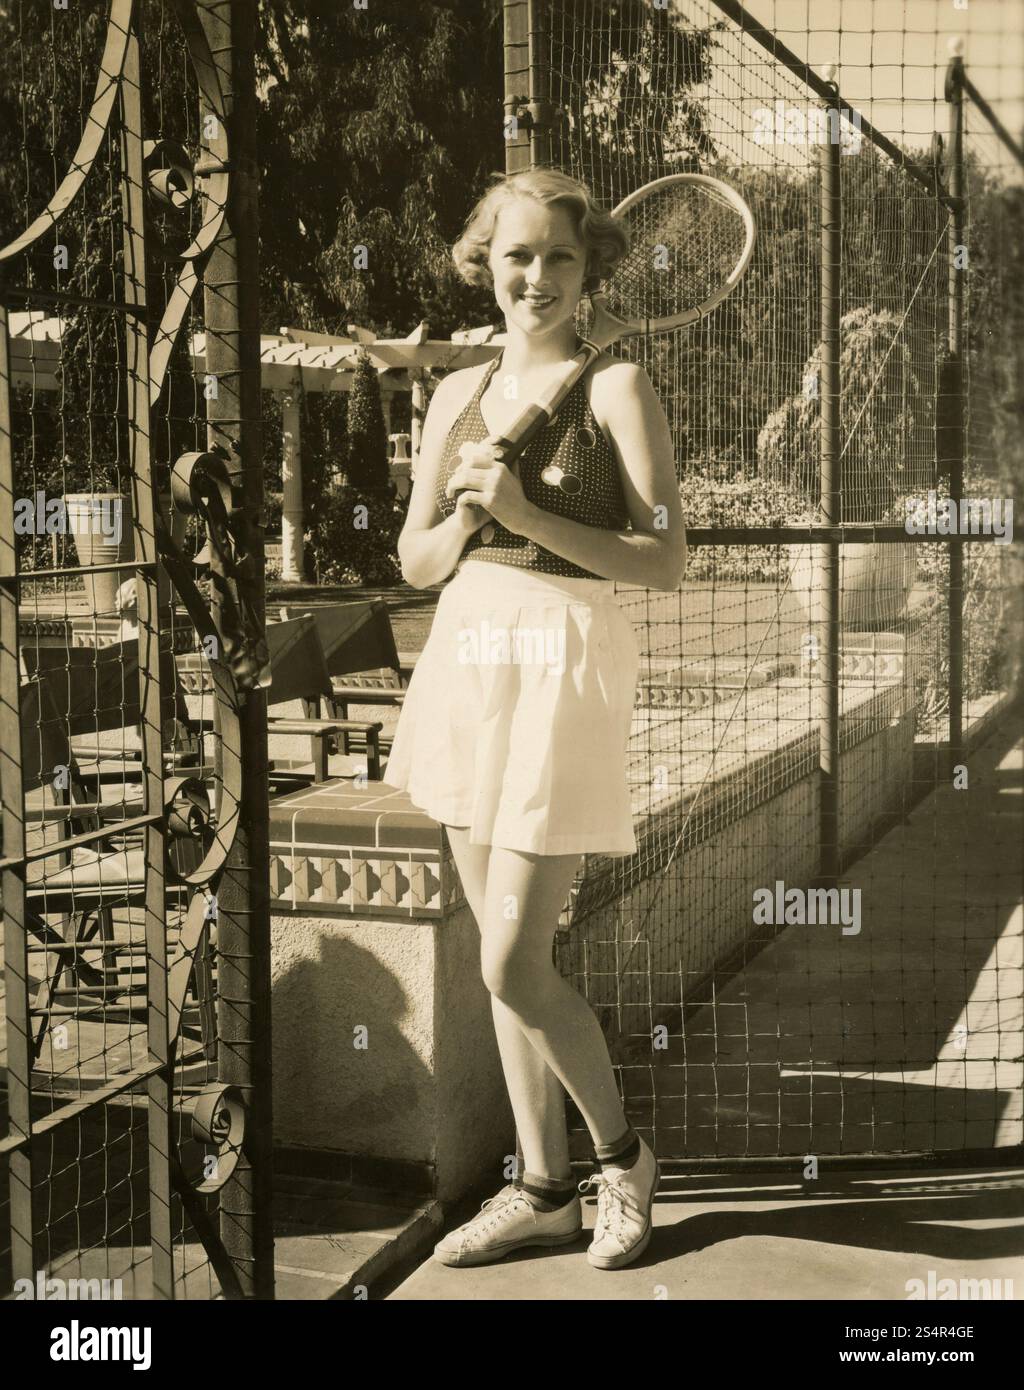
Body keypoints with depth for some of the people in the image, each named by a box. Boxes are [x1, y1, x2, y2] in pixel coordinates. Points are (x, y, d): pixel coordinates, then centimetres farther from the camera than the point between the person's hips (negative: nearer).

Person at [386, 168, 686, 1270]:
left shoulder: (615, 384, -5)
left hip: (565, 662, -6)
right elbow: (416, 561, 13)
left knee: (514, 969, -6)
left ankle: (621, 1156, 18)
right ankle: (545, 1188, 24)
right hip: (466, 658, 6)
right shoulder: (457, 394, 11)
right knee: (503, 959, 10)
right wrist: (466, 516, -7)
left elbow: (665, 561, -11)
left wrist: (530, 514, -18)